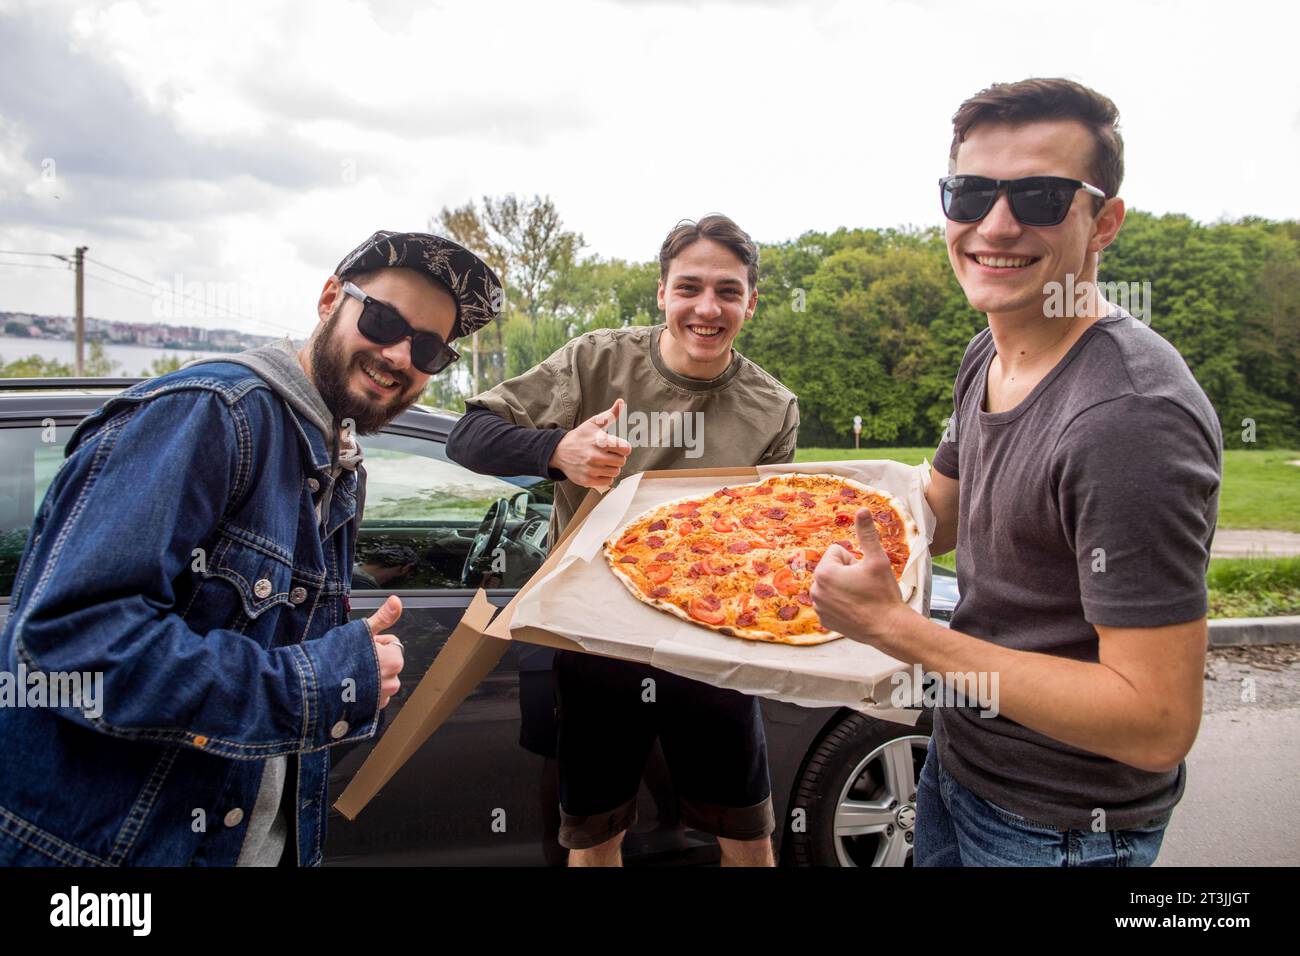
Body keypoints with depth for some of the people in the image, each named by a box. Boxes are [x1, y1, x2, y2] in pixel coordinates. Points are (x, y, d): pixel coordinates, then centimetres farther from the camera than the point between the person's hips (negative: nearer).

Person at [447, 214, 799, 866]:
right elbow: (468, 437, -9)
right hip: (597, 638, -1)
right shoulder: (599, 360, -8)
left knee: (749, 838, 14)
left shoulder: (775, 412, -2)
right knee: (592, 837, 17)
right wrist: (557, 449, -28)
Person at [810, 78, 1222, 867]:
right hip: (960, 762, 8)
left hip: (1060, 829, -7)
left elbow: (1158, 723, -29)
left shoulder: (1132, 416, -30)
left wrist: (894, 627, -29)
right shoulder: (988, 358, -1)